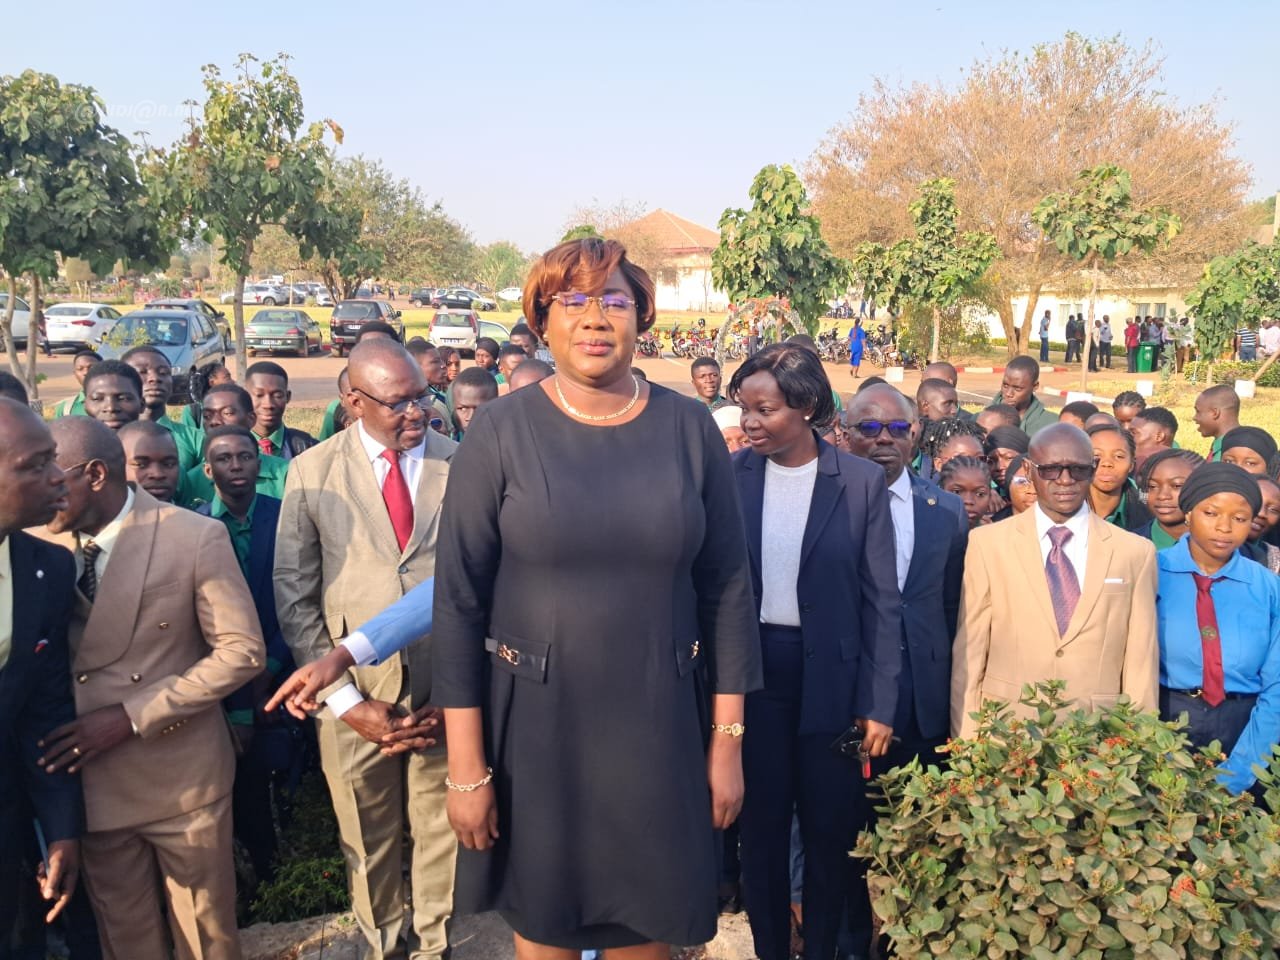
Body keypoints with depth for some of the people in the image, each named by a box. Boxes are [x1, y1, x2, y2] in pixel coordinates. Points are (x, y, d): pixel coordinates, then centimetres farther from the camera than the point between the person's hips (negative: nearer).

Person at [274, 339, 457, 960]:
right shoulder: (312, 473, -3)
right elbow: (294, 597, -2)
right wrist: (346, 700, -8)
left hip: (446, 693, 0)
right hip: (355, 695, 1)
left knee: (439, 833, 15)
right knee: (367, 841, 17)